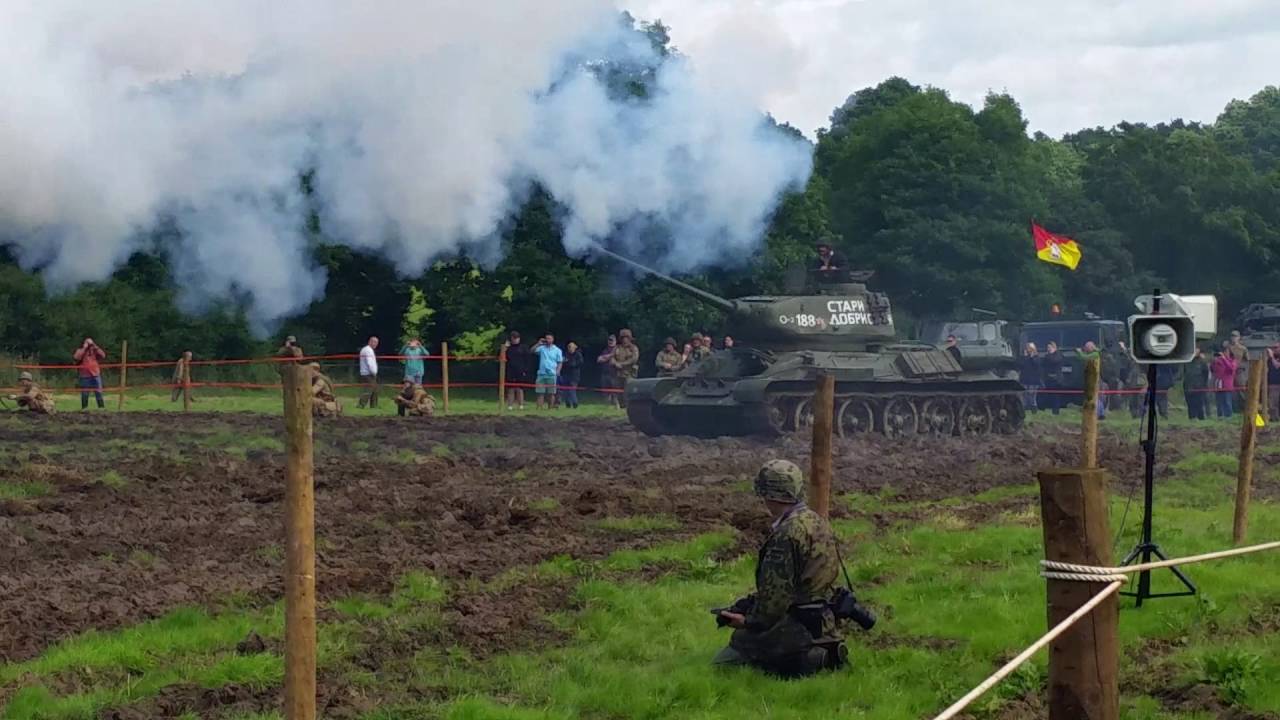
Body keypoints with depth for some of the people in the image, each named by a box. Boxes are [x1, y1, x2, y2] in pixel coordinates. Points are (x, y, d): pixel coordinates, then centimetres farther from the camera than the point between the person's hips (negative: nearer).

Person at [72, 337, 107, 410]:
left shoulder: (95, 351, 12)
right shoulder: (80, 351, 5)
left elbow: (103, 355, -3)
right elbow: (77, 357, -15)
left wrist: (95, 347, -5)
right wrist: (84, 348, -11)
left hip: (95, 375, 1)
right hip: (85, 376, -1)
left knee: (99, 392, -3)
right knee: (85, 393, 2)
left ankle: (101, 407, -2)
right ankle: (84, 408, 9)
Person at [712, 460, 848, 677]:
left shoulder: (787, 534, -20)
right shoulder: (818, 523, 11)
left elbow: (777, 592, -20)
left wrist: (749, 621, -4)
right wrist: (743, 607, 16)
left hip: (795, 630, -10)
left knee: (720, 666, -6)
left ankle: (807, 661, -10)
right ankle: (816, 657, 8)